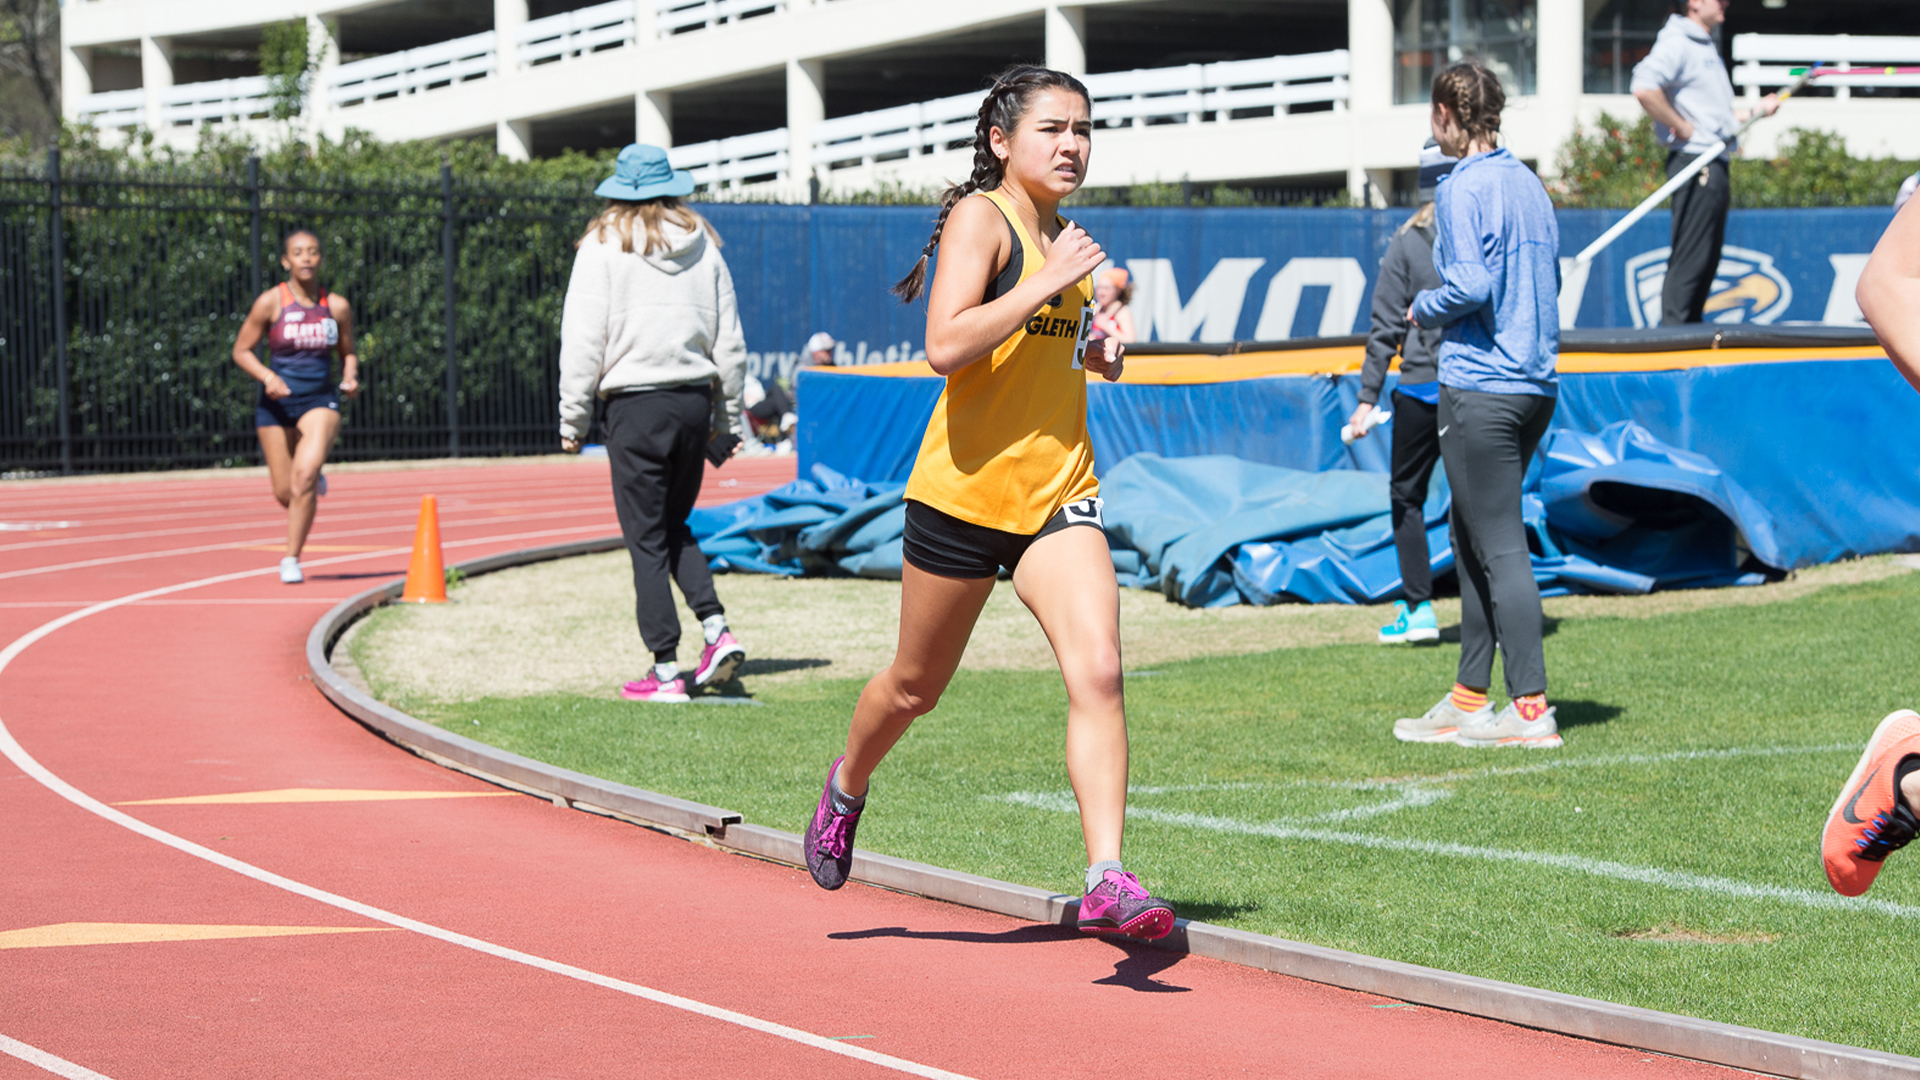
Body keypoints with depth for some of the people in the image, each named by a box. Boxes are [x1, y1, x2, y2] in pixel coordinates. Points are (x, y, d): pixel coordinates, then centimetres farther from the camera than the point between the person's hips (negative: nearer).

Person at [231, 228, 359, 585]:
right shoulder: (270, 302, -6)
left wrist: (350, 377, -6)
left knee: (304, 477, -24)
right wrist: (267, 376, -19)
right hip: (277, 402, 0)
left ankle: (291, 559, -12)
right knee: (285, 493, 7)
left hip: (320, 399, 0)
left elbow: (348, 353, 15)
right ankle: (313, 475, 46)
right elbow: (241, 351, -1)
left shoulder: (337, 307, 1)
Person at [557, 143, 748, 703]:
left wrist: (572, 419, 1)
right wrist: (727, 419, 21)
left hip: (636, 404, -4)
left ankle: (665, 669, -1)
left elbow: (582, 341, -6)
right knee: (675, 526, 19)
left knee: (647, 538, 0)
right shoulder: (702, 244, 9)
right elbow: (730, 343, 12)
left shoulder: (604, 246, -3)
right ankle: (717, 630, 2)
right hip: (694, 399, 4)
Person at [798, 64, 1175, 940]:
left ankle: (1107, 882, -20)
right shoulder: (979, 217, -11)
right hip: (964, 489, -5)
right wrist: (1047, 284, -25)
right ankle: (846, 788, 44)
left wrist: (1097, 353, 9)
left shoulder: (1063, 237, 12)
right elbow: (944, 346, -25)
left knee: (1098, 671, -16)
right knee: (916, 687, 13)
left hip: (1058, 491, 5)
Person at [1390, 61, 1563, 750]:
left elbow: (1470, 285, -22)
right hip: (1537, 381, 9)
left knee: (1500, 547, -7)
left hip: (1480, 387, -9)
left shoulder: (1463, 189, -12)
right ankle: (1469, 700, 20)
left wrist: (1424, 307, -3)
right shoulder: (1530, 185, 14)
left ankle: (1531, 709, -8)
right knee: (1471, 538, 16)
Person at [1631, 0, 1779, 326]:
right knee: (1689, 262, -10)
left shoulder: (1705, 45, 21)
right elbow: (1644, 89, -27)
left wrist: (1756, 111, 20)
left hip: (1715, 164, 10)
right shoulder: (1677, 43, -11)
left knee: (1706, 263, 11)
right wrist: (1682, 127, -19)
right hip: (1695, 162, -10)